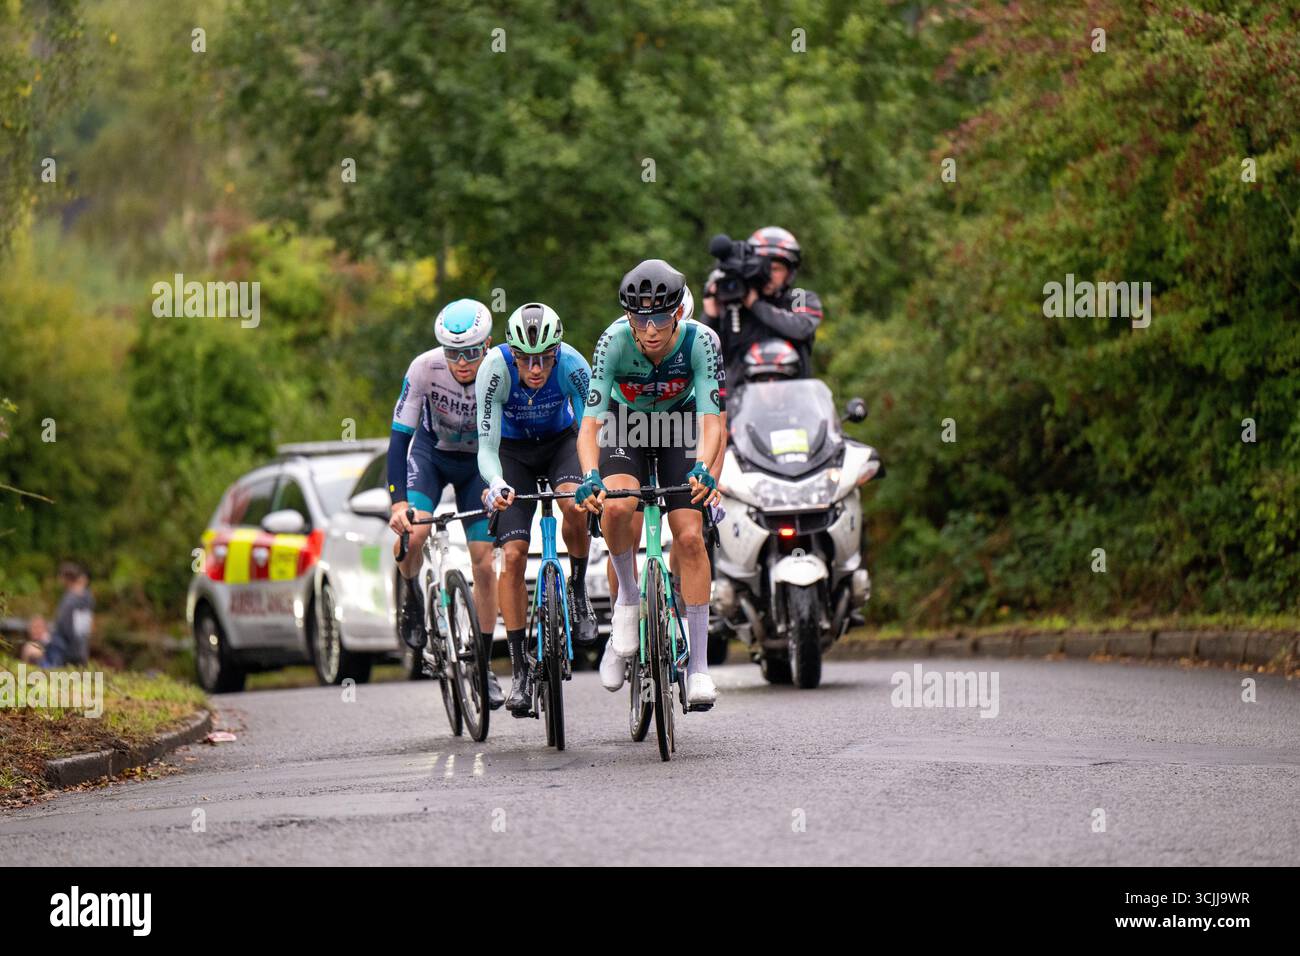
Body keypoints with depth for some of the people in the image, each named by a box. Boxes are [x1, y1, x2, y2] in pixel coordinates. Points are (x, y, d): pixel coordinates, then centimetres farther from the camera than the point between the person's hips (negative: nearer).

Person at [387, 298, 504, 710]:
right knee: (412, 534, -26)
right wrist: (398, 503, -39)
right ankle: (411, 593, 8)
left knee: (483, 562, -7)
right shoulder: (425, 368, -30)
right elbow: (399, 437, -28)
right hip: (431, 451, 0)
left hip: (479, 461, 0)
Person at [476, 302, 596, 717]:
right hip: (514, 451, 0)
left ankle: (578, 591, -6)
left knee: (575, 503, -33)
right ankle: (519, 669, -5)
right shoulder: (495, 368, -31)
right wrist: (495, 484, -53)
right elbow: (486, 445, -32)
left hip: (560, 441, 0)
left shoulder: (571, 364, -31)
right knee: (513, 555, -12)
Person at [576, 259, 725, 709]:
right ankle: (628, 598, -5)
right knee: (616, 507, -31)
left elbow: (711, 420, -34)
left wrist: (703, 469, -53)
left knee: (690, 536, -13)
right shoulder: (615, 341, -31)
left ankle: (698, 664, -6)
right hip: (626, 428, 0)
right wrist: (590, 477, -52)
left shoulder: (699, 342, -29)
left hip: (679, 426, 0)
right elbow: (590, 422, -34)